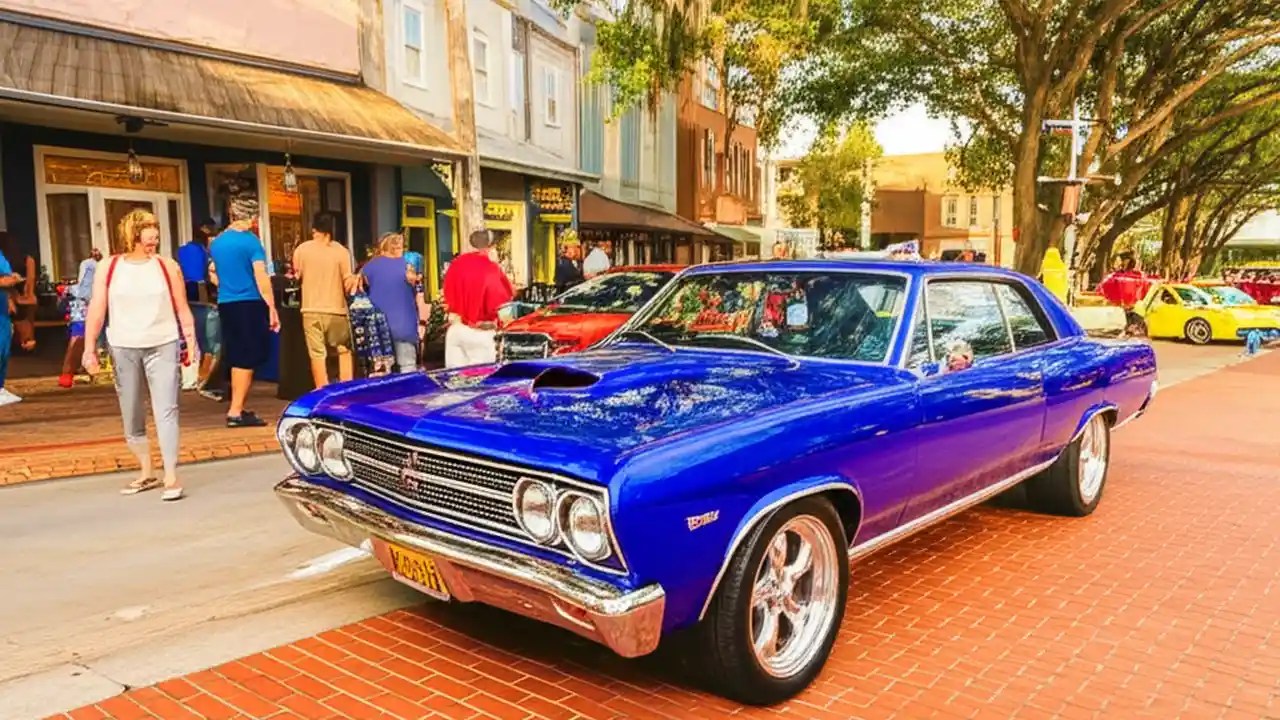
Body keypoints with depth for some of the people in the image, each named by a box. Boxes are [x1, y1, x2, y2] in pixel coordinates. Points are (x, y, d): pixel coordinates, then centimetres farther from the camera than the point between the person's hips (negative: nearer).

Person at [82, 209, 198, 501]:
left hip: (163, 346, -2)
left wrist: (191, 342, 0)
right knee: (131, 415, 10)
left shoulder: (167, 266, 2)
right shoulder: (109, 268, 3)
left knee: (166, 411, -10)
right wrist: (90, 348, -3)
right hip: (123, 349, 2)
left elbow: (182, 309, 5)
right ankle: (147, 473, 25)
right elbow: (96, 310, 3)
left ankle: (171, 477, -9)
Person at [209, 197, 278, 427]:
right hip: (249, 304, -7)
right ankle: (235, 412, -3)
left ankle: (237, 407, 21)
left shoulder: (216, 243, 10)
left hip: (225, 305, 7)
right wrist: (272, 308, -14)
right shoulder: (250, 240, -10)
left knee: (236, 358, 15)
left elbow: (213, 276, 19)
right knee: (247, 359, -2)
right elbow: (261, 277, -16)